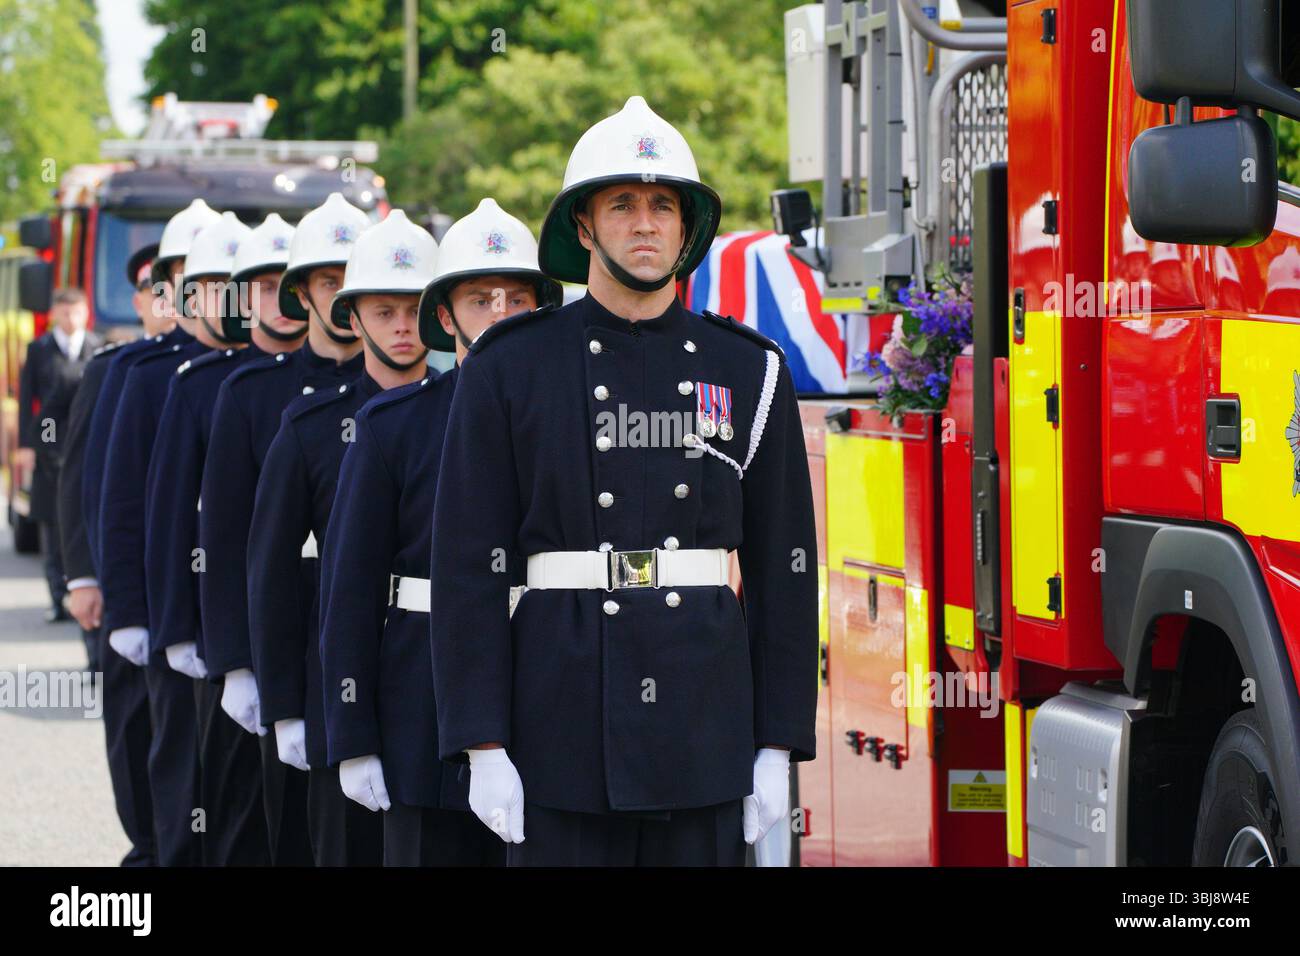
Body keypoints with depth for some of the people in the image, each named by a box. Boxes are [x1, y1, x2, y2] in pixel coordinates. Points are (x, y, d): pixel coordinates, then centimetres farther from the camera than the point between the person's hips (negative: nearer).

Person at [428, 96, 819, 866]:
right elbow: (469, 567, -1)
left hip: (706, 735, 2)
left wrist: (779, 747, 1)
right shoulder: (509, 371, 1)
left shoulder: (749, 373, 6)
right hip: (563, 730, -1)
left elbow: (785, 569, 6)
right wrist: (483, 747, -7)